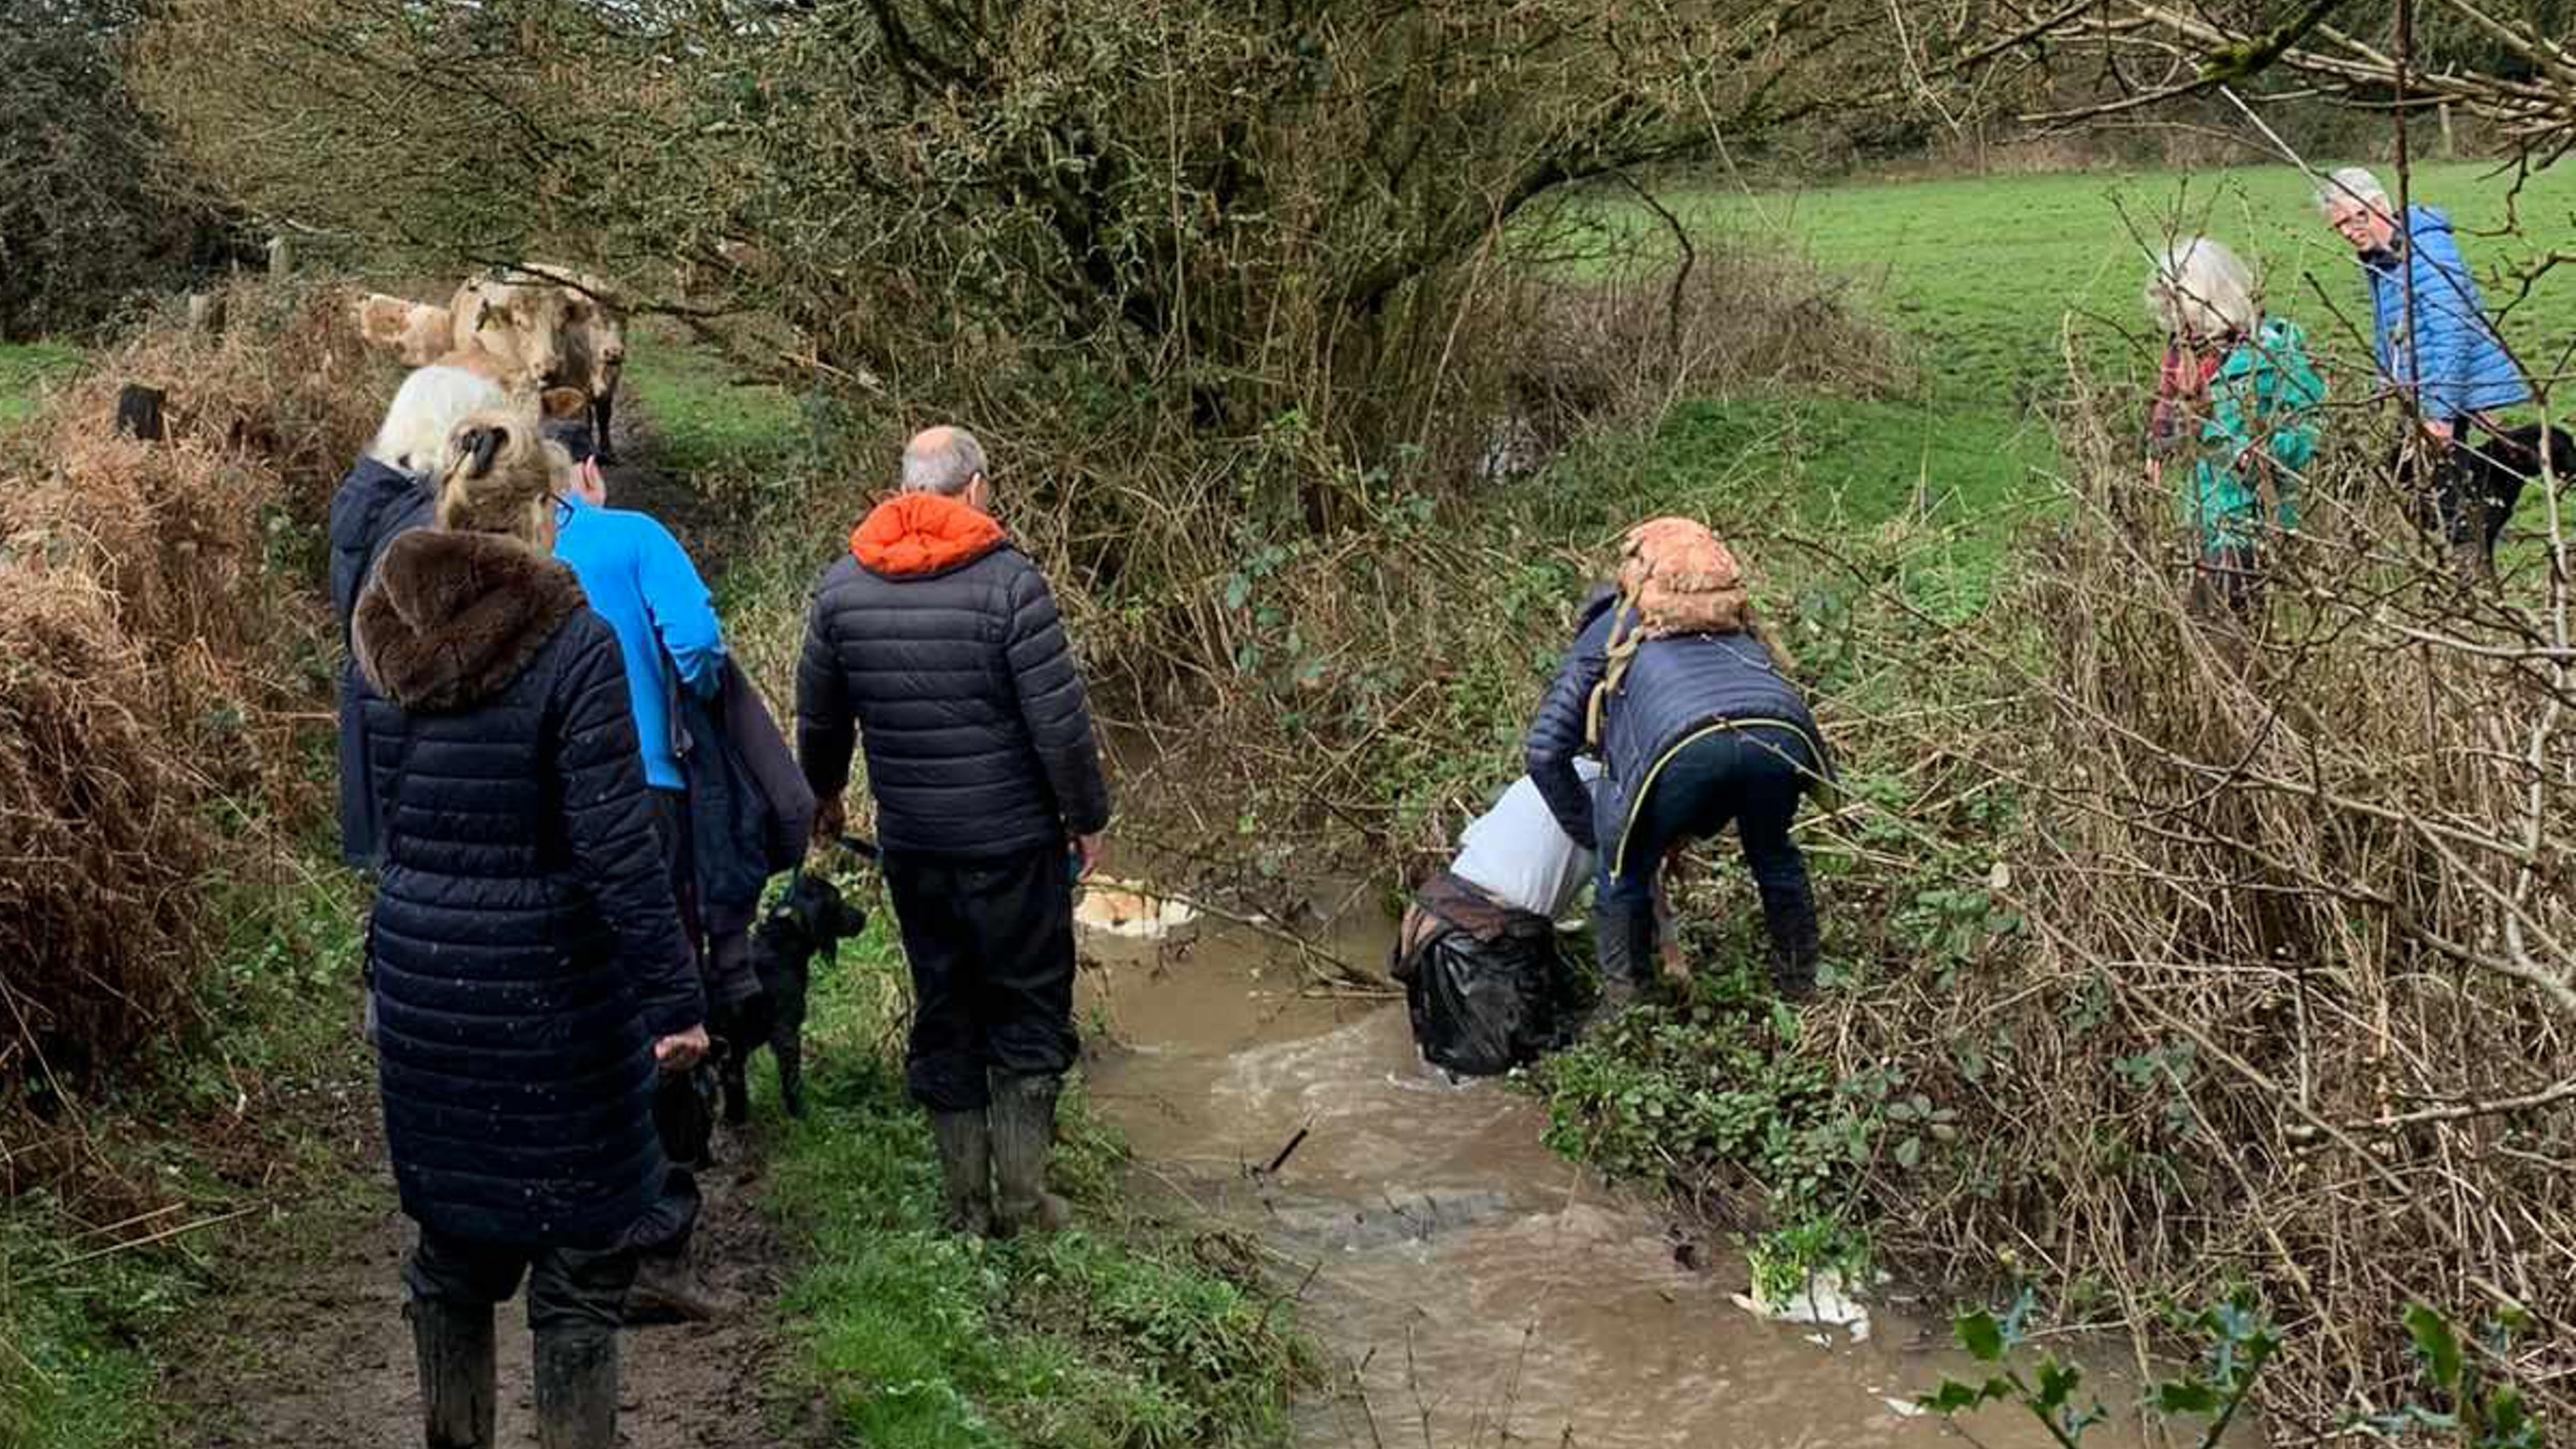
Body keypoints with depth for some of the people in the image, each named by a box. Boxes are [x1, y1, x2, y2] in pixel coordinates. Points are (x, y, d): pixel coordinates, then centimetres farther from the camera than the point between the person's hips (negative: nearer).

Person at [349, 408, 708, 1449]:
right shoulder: (573, 644, -16)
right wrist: (674, 1002, -12)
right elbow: (618, 849, -17)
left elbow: (384, 814, 13)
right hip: (547, 987, -6)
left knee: (451, 1240, 18)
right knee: (577, 1255, 6)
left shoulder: (384, 640, 3)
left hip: (419, 975, 6)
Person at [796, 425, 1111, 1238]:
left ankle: (967, 1206, 19)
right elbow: (1060, 721, -14)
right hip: (1012, 837, -4)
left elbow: (819, 716, 11)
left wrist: (824, 794, 28)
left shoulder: (842, 586, 1)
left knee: (943, 1012, 14)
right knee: (1030, 1008, 9)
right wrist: (1087, 818, -1)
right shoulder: (1008, 581, -14)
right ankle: (1022, 1200, 10)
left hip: (910, 843, 4)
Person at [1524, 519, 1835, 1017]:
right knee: (1773, 852, 33)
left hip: (1683, 744, -3)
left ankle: (1623, 1015, 26)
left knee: (1625, 873, 23)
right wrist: (1695, 828, 48)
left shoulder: (1607, 629, 33)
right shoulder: (1737, 625, 42)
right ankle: (1800, 991, 42)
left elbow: (1545, 752, 28)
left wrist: (1594, 836, 39)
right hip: (1779, 730, 3)